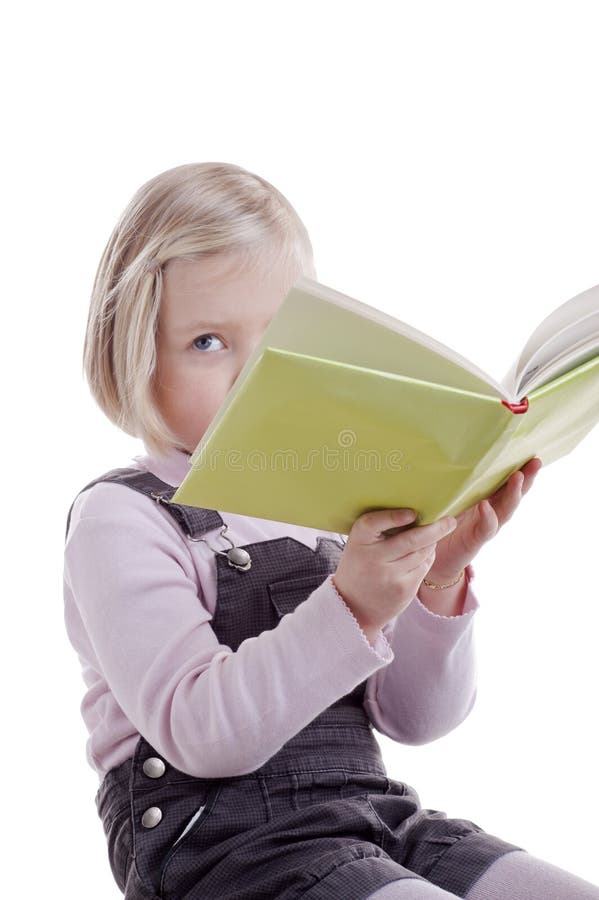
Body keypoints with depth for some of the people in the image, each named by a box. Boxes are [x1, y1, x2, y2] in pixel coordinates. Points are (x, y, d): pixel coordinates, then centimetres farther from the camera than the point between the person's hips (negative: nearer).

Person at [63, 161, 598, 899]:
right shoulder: (120, 517, -6)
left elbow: (415, 718, 9)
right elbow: (201, 734, -18)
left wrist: (438, 582, -8)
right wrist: (352, 610, -27)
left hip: (372, 817, 6)